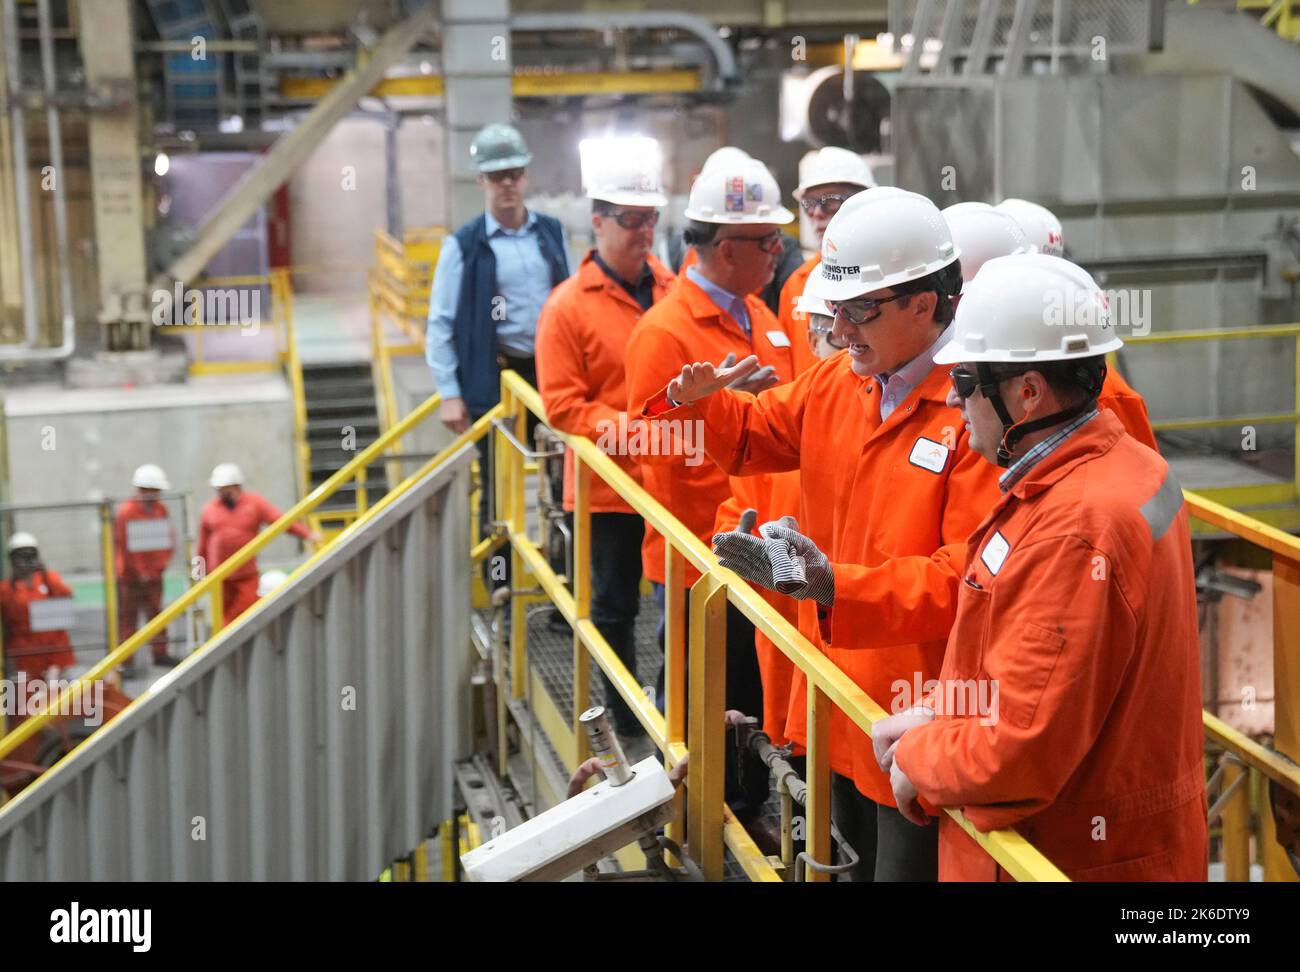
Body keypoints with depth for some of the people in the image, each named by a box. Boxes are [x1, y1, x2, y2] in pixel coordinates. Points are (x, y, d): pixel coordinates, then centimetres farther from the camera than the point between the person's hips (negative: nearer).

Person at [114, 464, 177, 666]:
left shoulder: (160, 509, 8)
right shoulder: (126, 512, -13)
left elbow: (169, 538, 12)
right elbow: (126, 545, -15)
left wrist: (162, 563, -2)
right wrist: (141, 572, -14)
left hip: (153, 573, 6)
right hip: (130, 574, -6)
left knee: (156, 611, 11)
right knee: (127, 616, -2)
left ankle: (160, 653, 20)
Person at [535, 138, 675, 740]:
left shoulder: (675, 291, 4)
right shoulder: (568, 306, -8)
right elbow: (562, 405, -10)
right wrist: (625, 428, -21)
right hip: (611, 483, -3)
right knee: (616, 605, 11)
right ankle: (626, 720, 25)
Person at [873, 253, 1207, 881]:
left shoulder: (1074, 531, -28)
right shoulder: (1125, 464, 2)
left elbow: (1019, 752, -27)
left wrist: (918, 761, -10)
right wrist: (938, 715, 3)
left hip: (1076, 860, -8)